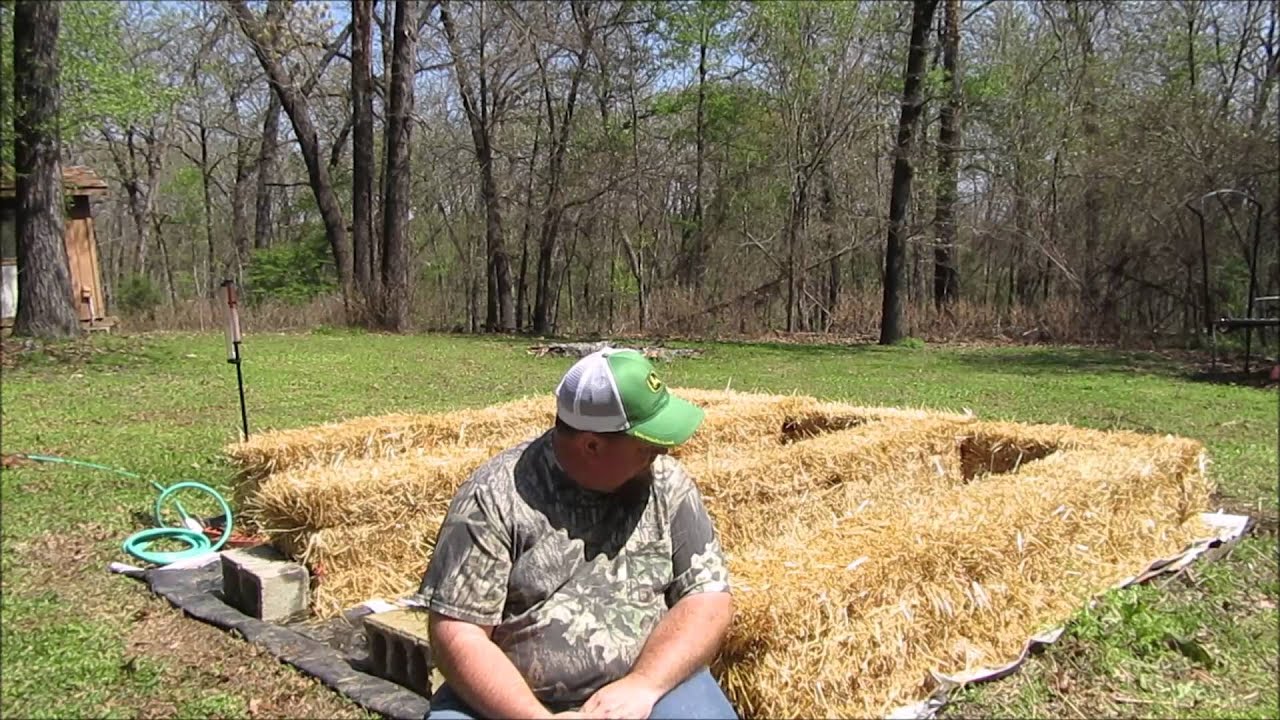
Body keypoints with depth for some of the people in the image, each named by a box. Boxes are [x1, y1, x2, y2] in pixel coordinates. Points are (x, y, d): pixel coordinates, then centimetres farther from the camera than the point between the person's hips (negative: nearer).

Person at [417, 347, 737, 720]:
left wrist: (642, 685, -16)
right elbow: (456, 633, -9)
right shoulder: (494, 495, -8)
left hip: (651, 683, 2)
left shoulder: (667, 483, 0)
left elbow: (709, 598, -1)